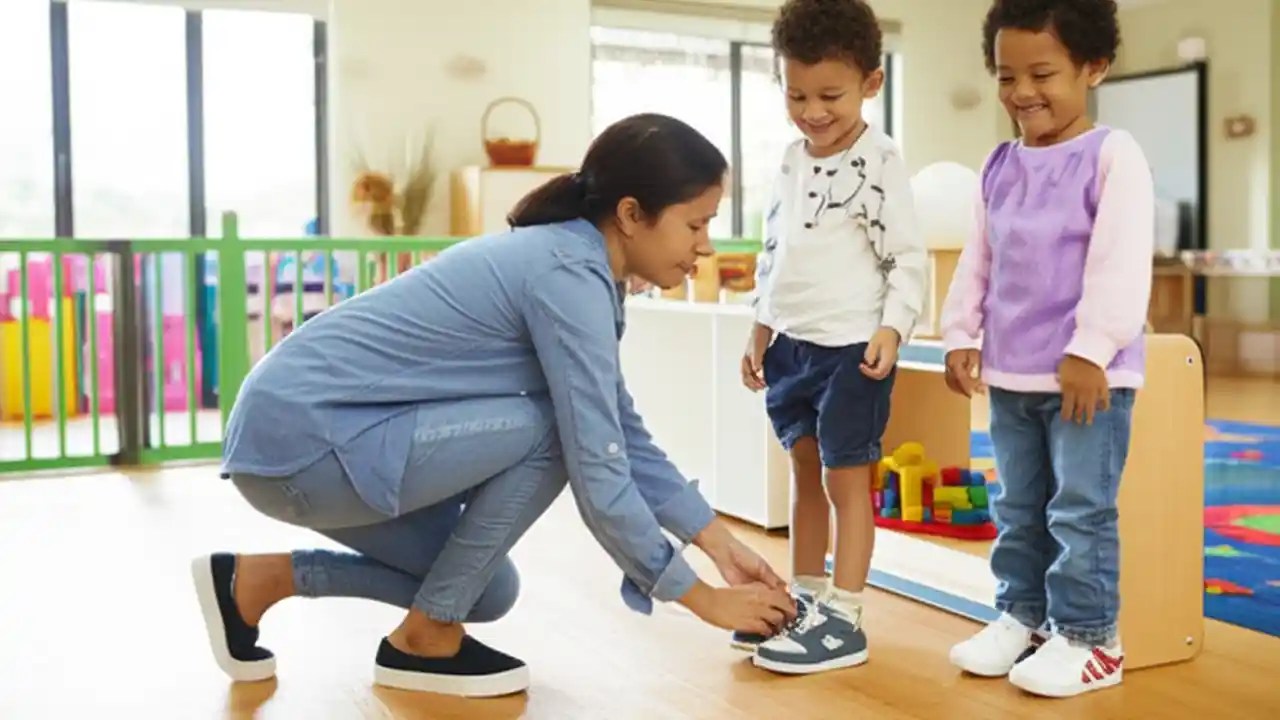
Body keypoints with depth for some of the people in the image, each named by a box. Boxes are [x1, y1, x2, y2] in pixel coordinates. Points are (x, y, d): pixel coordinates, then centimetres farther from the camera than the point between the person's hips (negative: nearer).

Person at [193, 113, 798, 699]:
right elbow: (597, 477, -22)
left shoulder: (564, 259, 8)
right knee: (548, 432, -15)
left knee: (488, 593, 15)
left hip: (297, 425, 10)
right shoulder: (569, 276, -21)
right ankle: (423, 639, -1)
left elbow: (623, 438, 12)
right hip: (303, 438, -9)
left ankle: (260, 579, 19)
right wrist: (703, 598, -11)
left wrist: (722, 543, 8)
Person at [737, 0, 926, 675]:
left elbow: (909, 258, -12)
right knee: (805, 474, 15)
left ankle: (844, 619, 6)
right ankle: (804, 598, 27)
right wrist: (761, 330, 18)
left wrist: (892, 328, -22)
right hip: (792, 343, 7)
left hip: (852, 346, -7)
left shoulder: (879, 161, -10)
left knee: (846, 479, -2)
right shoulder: (792, 161, 10)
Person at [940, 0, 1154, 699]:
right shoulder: (999, 165, 10)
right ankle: (1021, 616, 29)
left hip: (1087, 373, -6)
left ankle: (1088, 637, 14)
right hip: (1010, 374, 7)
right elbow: (977, 261, 14)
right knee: (1017, 509, 16)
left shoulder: (1114, 154, -10)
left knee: (1080, 511, 1)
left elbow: (1121, 262, -16)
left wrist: (1091, 349, -19)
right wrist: (960, 335, 9)